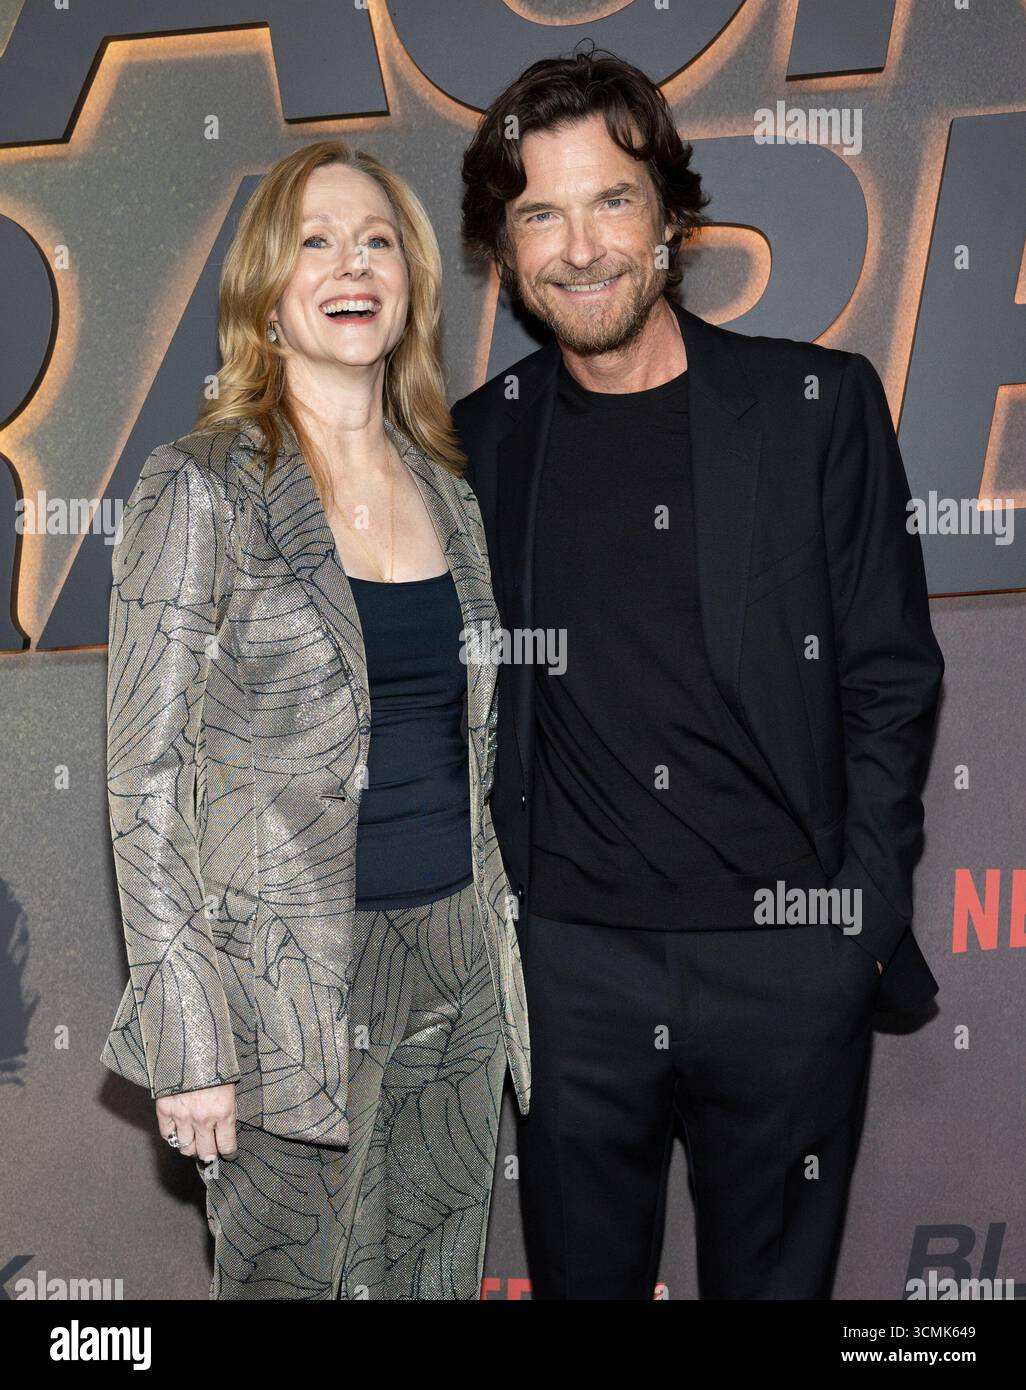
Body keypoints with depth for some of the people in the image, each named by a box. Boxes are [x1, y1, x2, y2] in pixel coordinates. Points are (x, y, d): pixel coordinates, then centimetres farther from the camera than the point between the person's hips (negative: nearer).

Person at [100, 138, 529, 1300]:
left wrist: (510, 959, 13)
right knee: (287, 1276, 9)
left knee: (439, 1274, 17)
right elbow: (147, 777, -10)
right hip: (290, 983, -5)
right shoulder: (201, 490, -8)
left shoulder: (447, 490, 8)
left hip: (455, 971, 5)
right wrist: (187, 1041, -13)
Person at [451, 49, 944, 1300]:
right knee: (582, 1275, 17)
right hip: (571, 961, 2)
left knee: (774, 1277, 17)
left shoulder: (820, 406, -3)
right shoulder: (482, 439, 3)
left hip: (787, 961, -1)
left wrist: (860, 924, -5)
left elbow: (890, 686, -1)